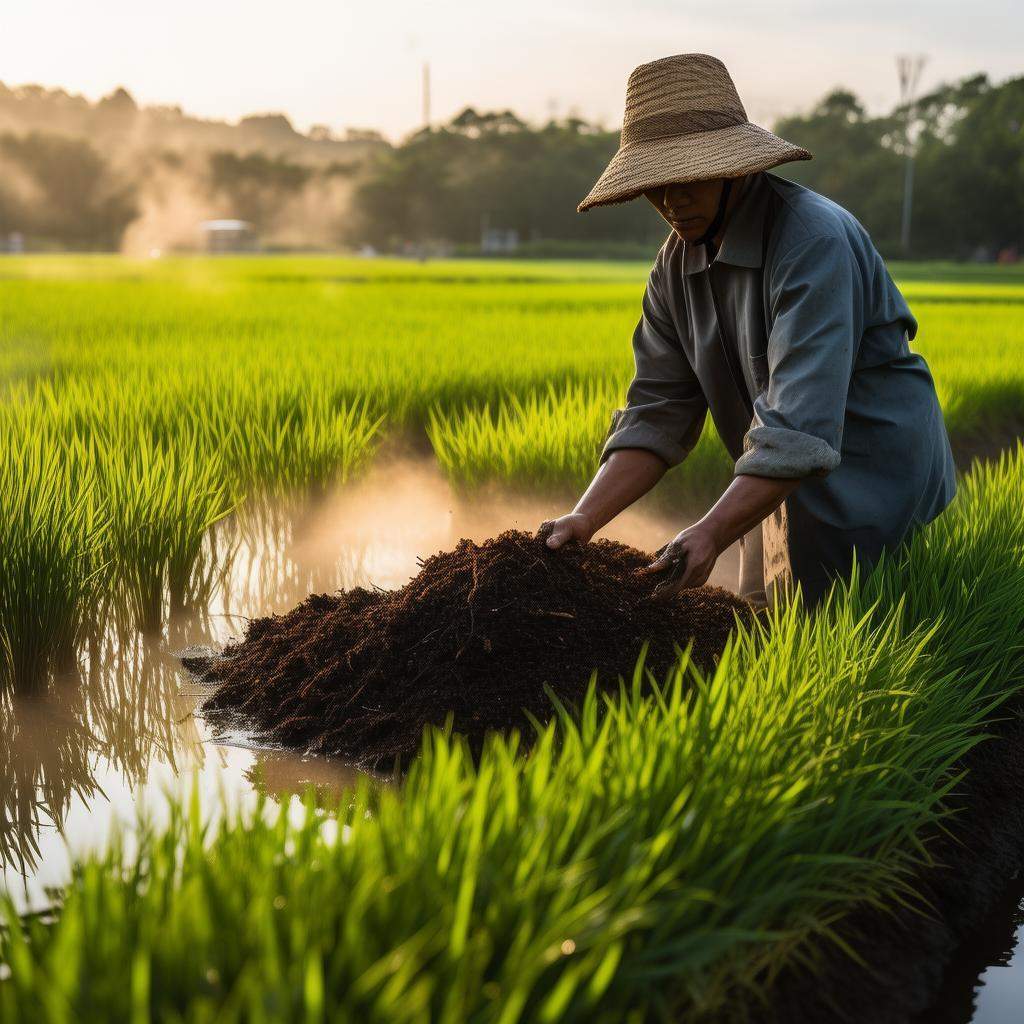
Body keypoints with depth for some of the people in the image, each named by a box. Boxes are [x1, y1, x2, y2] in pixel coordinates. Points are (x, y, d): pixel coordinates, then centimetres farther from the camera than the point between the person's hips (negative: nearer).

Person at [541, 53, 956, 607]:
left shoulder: (814, 242, -24)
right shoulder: (677, 264, 2)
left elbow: (800, 427, -32)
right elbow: (657, 413, -1)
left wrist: (711, 533, -42)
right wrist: (584, 519, -15)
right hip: (785, 492, 7)